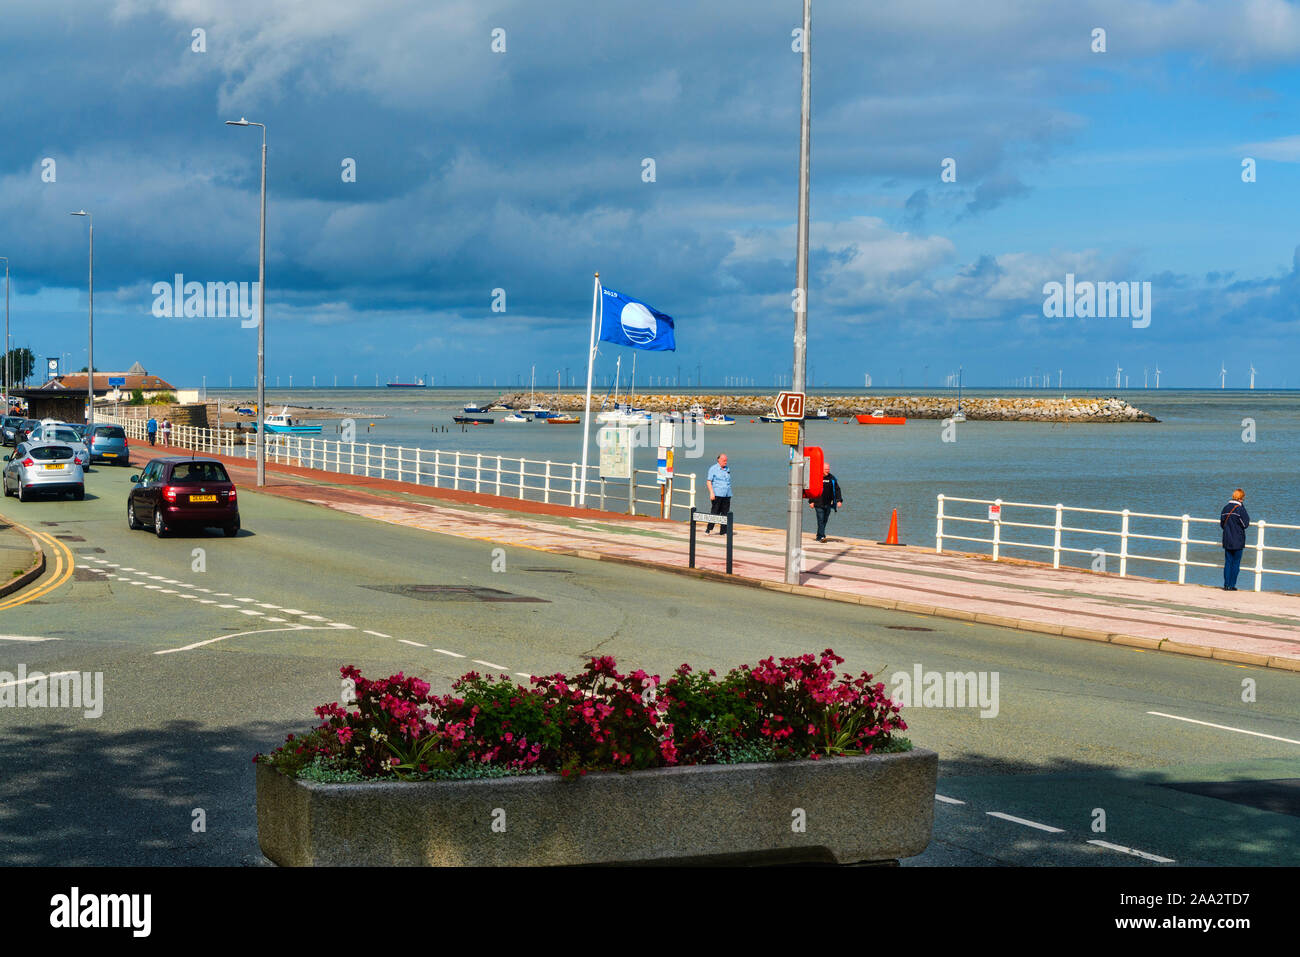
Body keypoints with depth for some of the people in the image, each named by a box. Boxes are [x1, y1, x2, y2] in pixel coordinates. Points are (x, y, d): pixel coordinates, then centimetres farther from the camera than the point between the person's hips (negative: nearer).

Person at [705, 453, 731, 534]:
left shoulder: (727, 469, 16)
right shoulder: (713, 469, -2)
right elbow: (709, 482, -6)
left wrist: (729, 493, 19)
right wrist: (711, 493, -16)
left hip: (727, 495, 6)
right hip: (717, 495, -6)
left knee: (725, 513, 2)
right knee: (714, 513, -7)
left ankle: (722, 531, 7)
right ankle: (708, 529, -2)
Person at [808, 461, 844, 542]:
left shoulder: (832, 478, 8)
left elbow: (837, 490, 10)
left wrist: (839, 500, 0)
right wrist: (811, 501, -4)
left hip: (828, 504, 4)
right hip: (819, 504, -4)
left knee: (825, 520, 8)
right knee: (820, 520, -11)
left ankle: (819, 536, 20)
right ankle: (821, 536, -14)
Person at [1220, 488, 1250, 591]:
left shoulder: (1225, 508, 5)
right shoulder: (1240, 508, -13)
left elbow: (1222, 524, 9)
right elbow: (1245, 524, -11)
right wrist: (1247, 518, 5)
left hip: (1227, 541, 5)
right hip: (1238, 541, -5)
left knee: (1228, 562, 9)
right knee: (1236, 563, 3)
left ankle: (1226, 584, 7)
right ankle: (1232, 585, 3)